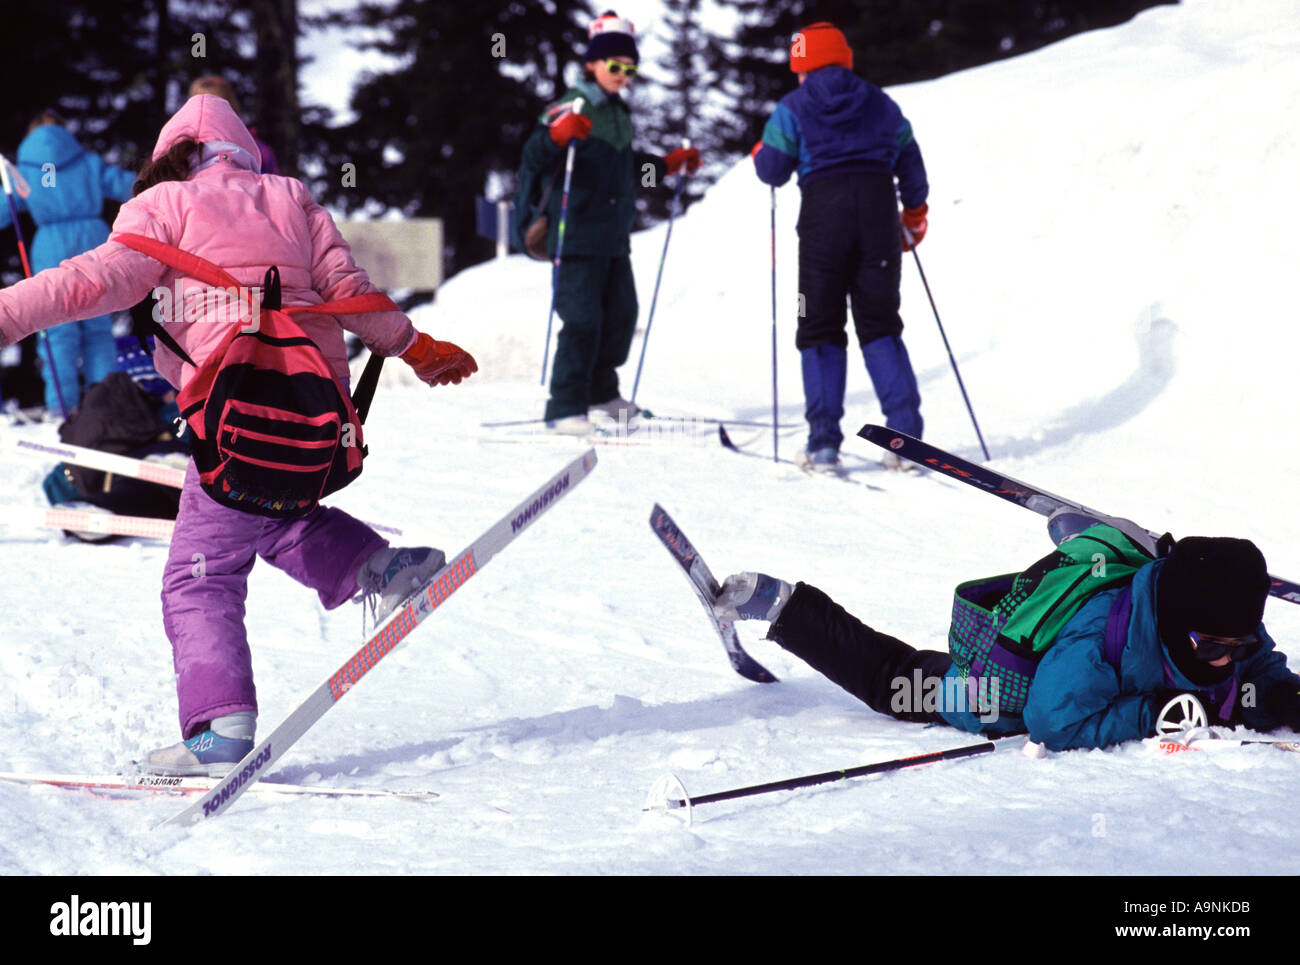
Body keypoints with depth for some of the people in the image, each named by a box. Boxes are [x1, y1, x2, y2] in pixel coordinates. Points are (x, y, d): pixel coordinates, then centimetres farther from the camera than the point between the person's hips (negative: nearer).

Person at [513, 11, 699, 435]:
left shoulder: (618, 113, 16)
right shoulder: (572, 107, -10)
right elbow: (534, 158, -21)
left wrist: (669, 164, 32)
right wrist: (557, 133, -40)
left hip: (614, 237, 9)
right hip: (577, 236, -9)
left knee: (620, 313, 16)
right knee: (583, 320, -14)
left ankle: (600, 391, 34)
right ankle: (565, 408, -10)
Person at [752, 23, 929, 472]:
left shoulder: (793, 107, 5)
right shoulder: (880, 102, 15)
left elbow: (772, 170, 1)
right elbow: (910, 162, 20)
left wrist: (761, 151, 24)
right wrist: (915, 213, 34)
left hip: (823, 208, -3)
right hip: (879, 211, 3)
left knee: (820, 329, 4)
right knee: (880, 325, 8)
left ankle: (824, 443, -5)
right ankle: (905, 437, -3)